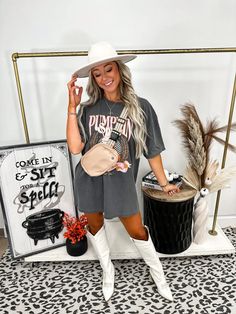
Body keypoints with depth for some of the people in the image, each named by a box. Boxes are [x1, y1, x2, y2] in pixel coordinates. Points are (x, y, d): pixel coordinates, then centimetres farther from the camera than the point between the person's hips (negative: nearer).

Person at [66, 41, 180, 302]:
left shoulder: (140, 107, -10)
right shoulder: (88, 108, -6)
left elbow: (152, 151, -4)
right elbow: (75, 148, -15)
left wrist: (164, 183, 4)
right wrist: (72, 107, -16)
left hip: (121, 183, -2)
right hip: (89, 181, 3)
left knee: (136, 230, 12)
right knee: (94, 225, 19)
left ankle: (157, 271, 43)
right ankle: (107, 270, 48)